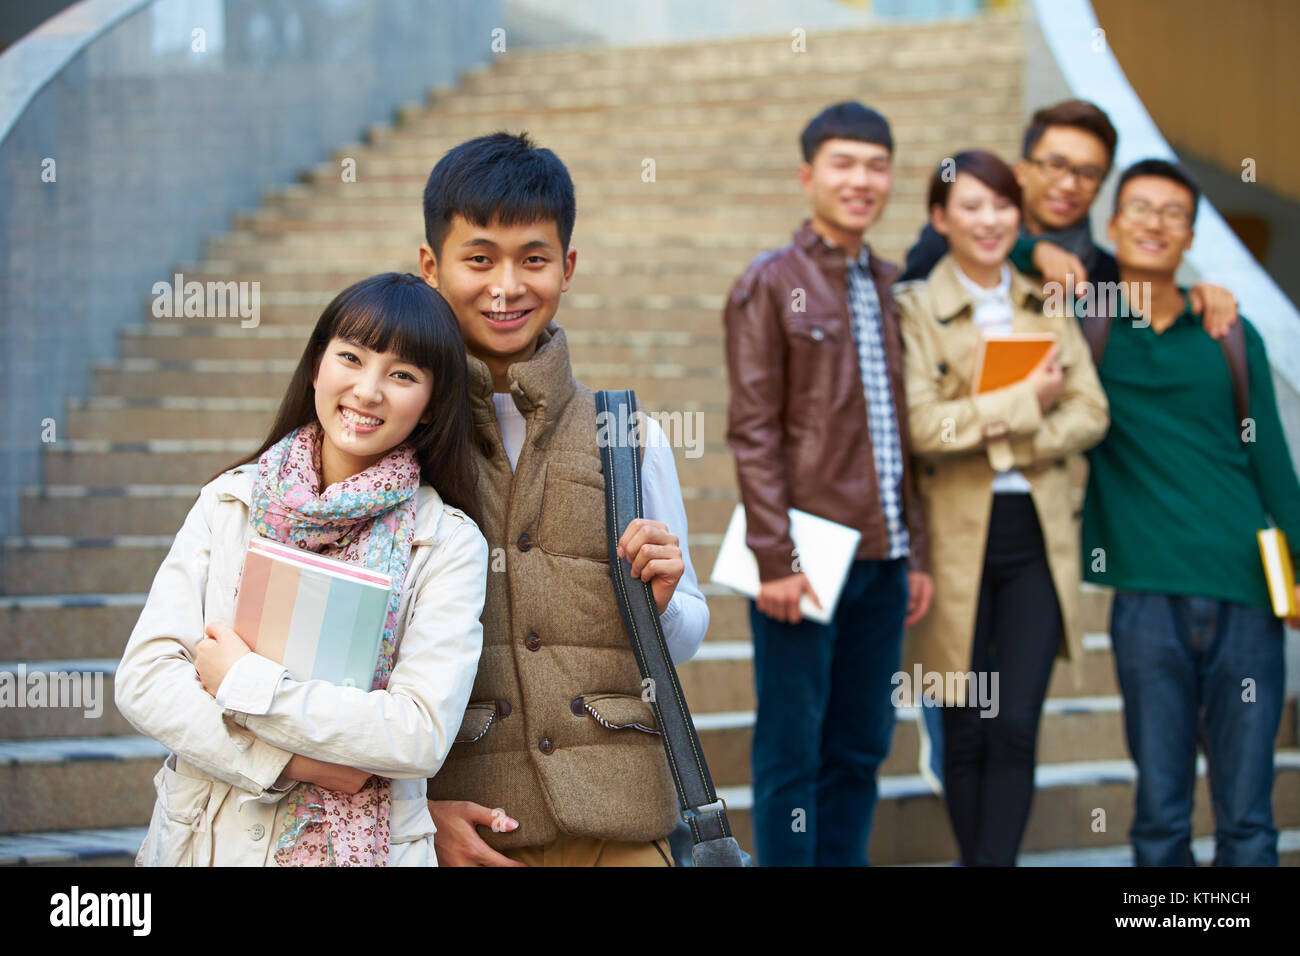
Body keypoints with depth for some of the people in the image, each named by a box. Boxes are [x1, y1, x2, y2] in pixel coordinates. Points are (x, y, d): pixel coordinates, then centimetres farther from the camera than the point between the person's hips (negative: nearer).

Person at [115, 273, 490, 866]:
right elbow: (144, 679, -8)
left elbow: (422, 736, -18)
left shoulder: (449, 544, -8)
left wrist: (243, 682, -16)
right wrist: (294, 762, -18)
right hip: (207, 839, 2)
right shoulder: (228, 503, -1)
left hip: (366, 846, -2)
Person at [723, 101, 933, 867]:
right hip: (809, 558, -6)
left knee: (860, 749, 10)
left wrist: (916, 550, 12)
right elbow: (753, 431, -8)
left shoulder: (889, 287, 14)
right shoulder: (772, 284, -3)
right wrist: (775, 557, -15)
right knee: (792, 753, 0)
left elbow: (904, 431, 16)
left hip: (881, 558, 6)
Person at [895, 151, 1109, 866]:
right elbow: (922, 426, -13)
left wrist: (998, 437, -11)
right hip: (958, 537, -2)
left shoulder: (1048, 306, 12)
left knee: (1016, 727, -5)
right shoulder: (915, 309, -1)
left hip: (1038, 535, 3)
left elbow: (1090, 413, 3)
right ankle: (975, 858, 18)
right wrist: (1027, 402, -10)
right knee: (965, 734, 4)